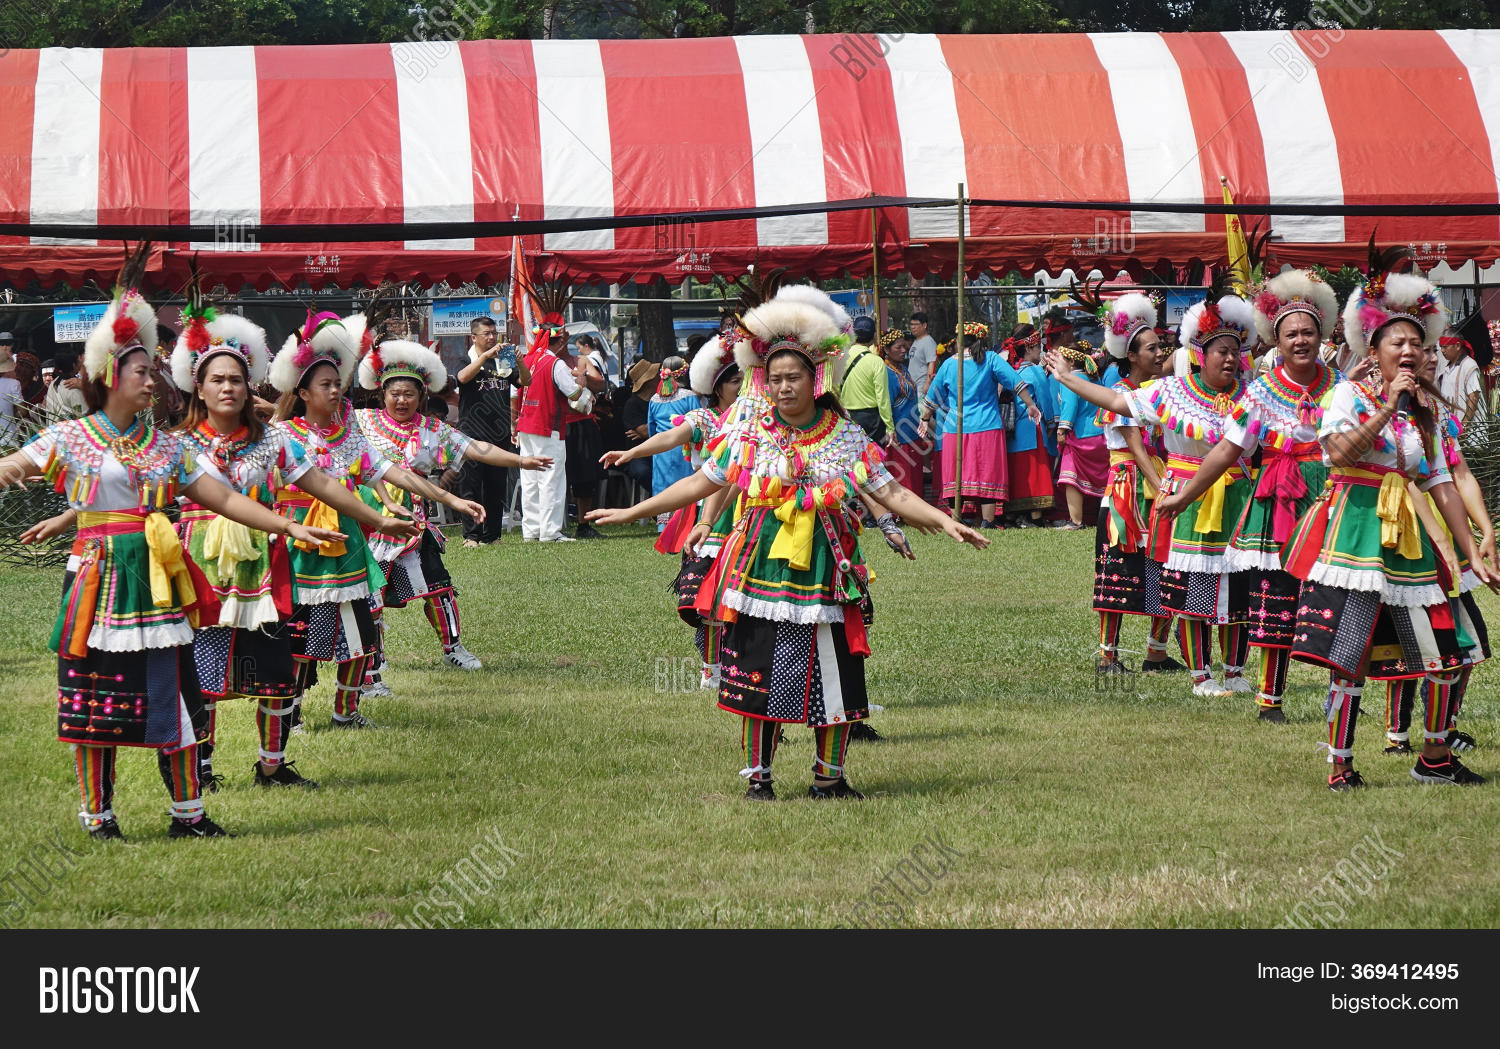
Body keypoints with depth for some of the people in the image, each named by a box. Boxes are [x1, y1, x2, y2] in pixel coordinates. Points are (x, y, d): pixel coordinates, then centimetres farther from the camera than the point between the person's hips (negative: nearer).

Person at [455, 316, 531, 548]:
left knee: (497, 489, 5)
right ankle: (471, 535, -5)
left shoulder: (504, 363, 15)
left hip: (500, 435, 4)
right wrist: (486, 355, -26)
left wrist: (519, 361, -16)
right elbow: (462, 377, -19)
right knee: (471, 487, -6)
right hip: (472, 433, -4)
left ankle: (492, 535, 10)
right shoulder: (467, 361, 3)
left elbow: (525, 381, 3)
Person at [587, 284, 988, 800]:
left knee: (832, 676, 1)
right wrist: (632, 512, 7)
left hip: (825, 571, 0)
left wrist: (945, 523, -10)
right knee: (759, 674, -1)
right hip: (762, 567, 0)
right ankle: (759, 774, 12)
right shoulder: (747, 435, 3)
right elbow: (700, 484, 8)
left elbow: (892, 493, 2)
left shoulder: (847, 438, 2)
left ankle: (829, 775, 16)